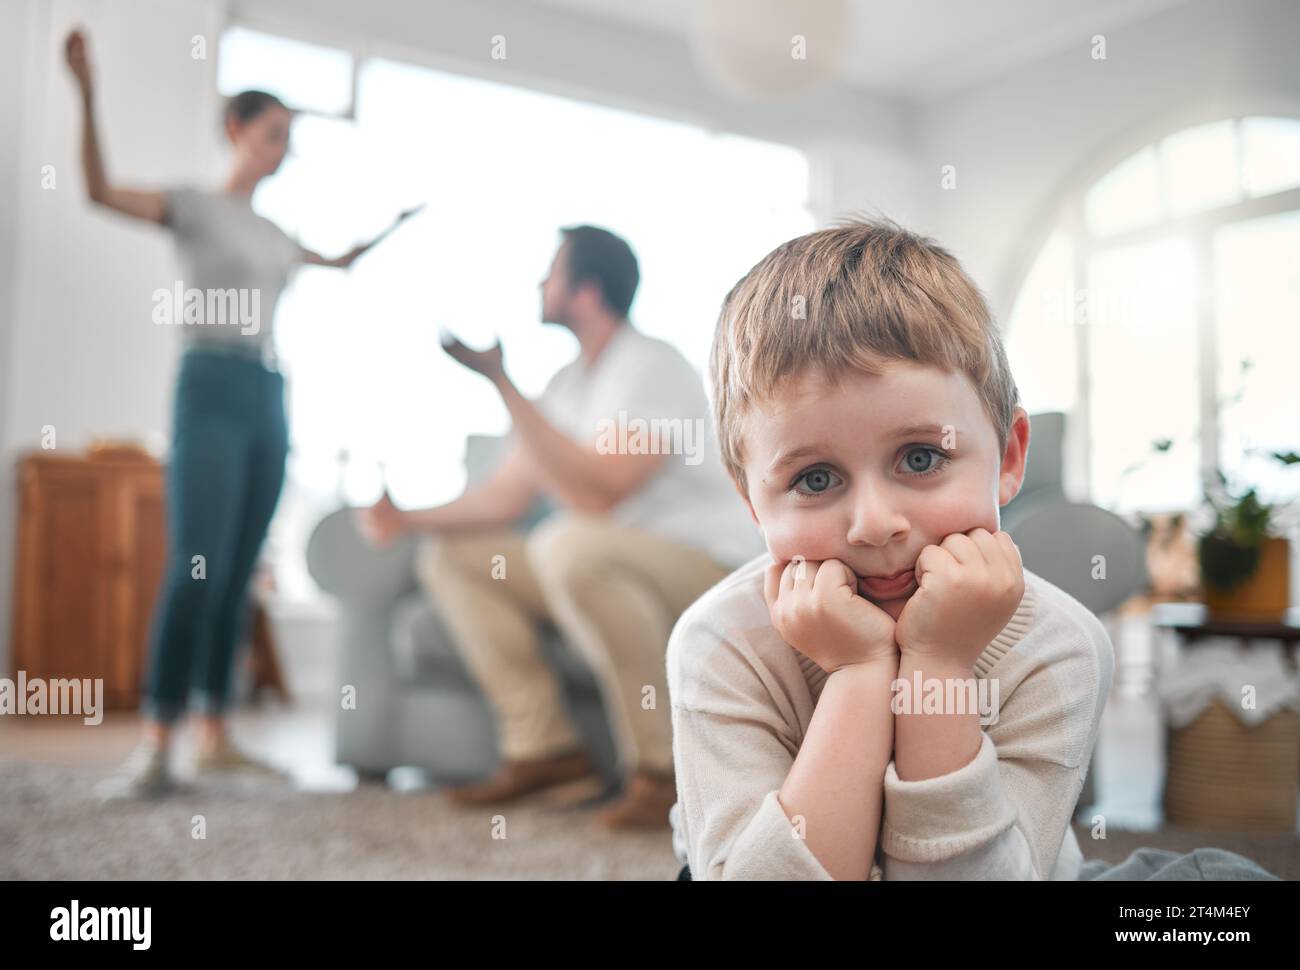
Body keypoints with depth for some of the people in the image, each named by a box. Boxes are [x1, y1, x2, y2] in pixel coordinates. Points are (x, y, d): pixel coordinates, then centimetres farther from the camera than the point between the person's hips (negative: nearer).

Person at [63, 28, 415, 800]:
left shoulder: (274, 234, 22)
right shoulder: (196, 207, 4)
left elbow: (340, 264, 40)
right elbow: (101, 190, -12)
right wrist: (88, 95, -20)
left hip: (270, 398, 6)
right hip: (213, 389, -6)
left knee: (238, 572, 3)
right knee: (195, 567, -16)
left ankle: (215, 737, 7)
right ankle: (155, 749, -13)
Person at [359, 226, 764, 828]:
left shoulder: (650, 366, -16)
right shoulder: (568, 382, 12)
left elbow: (593, 497, -30)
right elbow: (505, 496, 11)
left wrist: (501, 382, -28)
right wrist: (406, 519, -3)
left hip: (712, 568, -9)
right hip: (608, 572, 9)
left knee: (574, 545, -38)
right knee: (451, 556, 3)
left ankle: (660, 768, -23)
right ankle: (545, 748, -2)